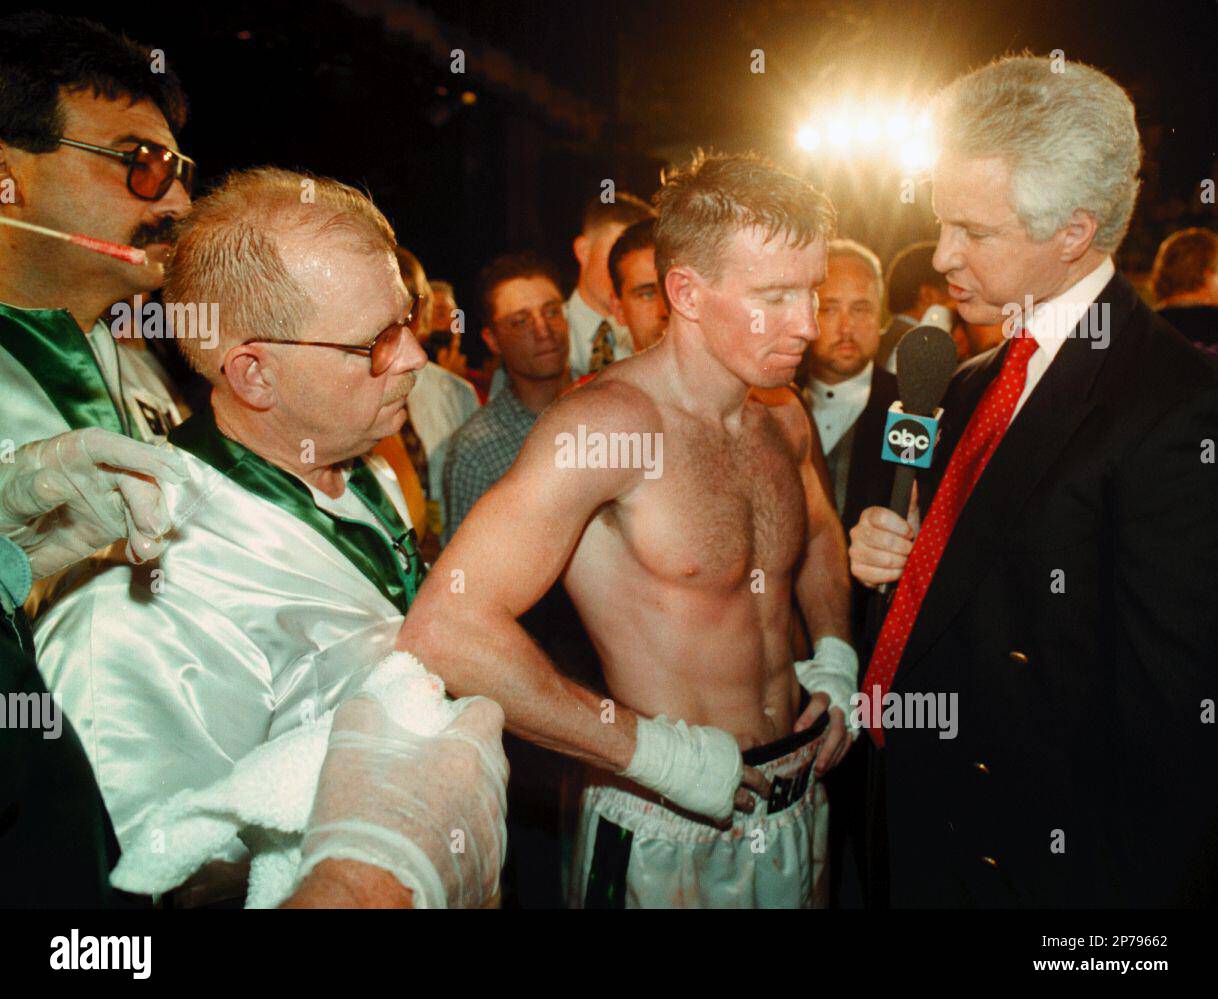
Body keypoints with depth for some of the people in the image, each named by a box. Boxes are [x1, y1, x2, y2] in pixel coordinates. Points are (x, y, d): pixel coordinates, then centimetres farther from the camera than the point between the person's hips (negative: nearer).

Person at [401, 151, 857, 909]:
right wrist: (654, 750, -26)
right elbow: (443, 632, -33)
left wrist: (836, 655, 5)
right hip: (666, 835, -7)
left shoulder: (785, 416, 1)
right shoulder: (603, 426, -24)